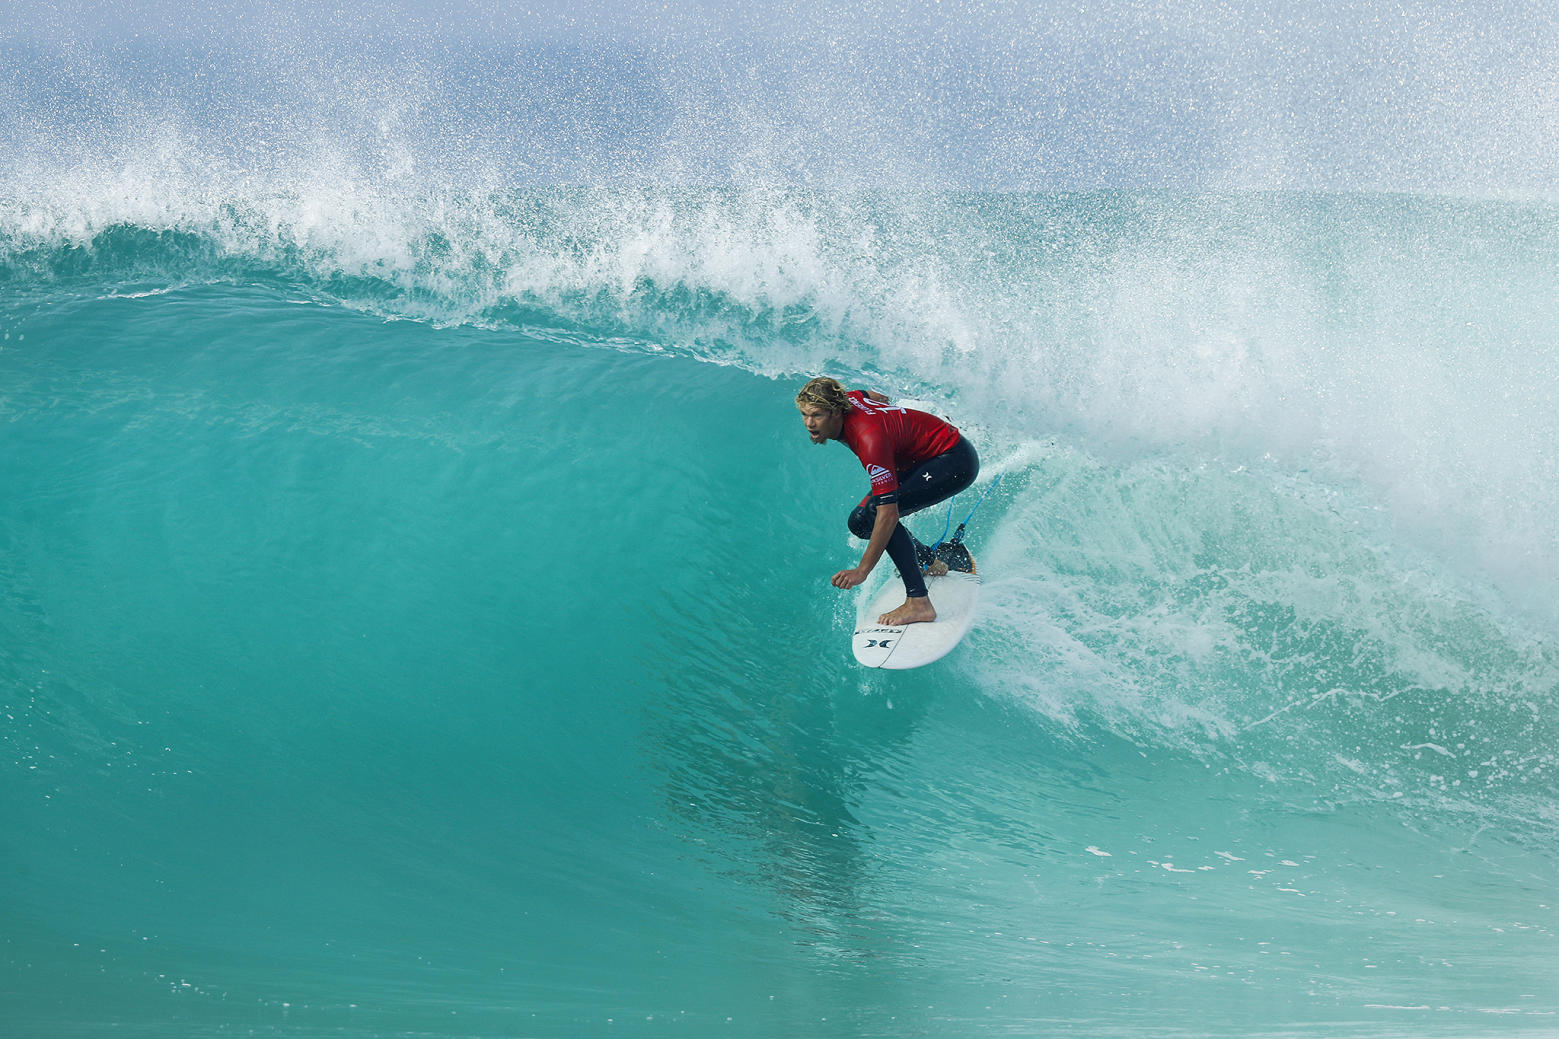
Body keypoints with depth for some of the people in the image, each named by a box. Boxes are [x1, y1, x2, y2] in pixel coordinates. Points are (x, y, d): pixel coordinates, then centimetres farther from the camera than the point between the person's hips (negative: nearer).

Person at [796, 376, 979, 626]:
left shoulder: (870, 439, -35)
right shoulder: (846, 399, -11)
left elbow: (889, 513, -36)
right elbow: (879, 397, 14)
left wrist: (862, 570, -34)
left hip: (955, 460, -10)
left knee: (875, 514, -27)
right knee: (860, 521, 5)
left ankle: (918, 603, -27)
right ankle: (930, 563, 27)